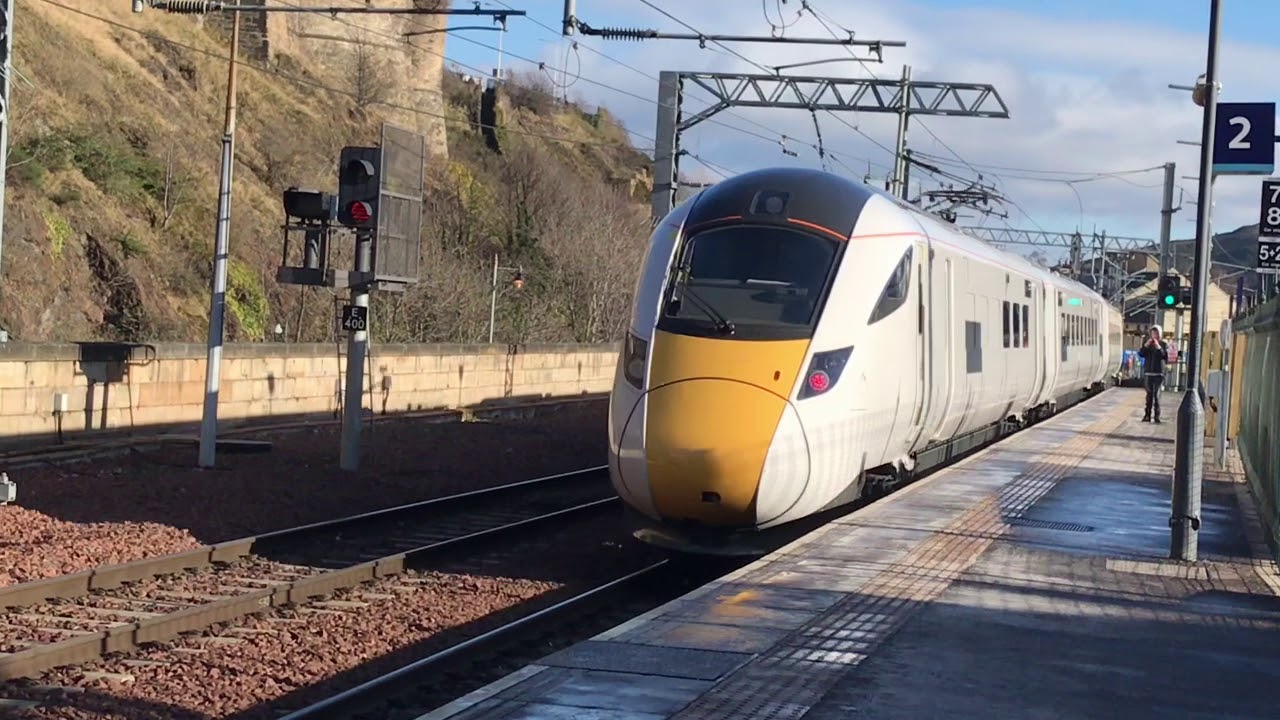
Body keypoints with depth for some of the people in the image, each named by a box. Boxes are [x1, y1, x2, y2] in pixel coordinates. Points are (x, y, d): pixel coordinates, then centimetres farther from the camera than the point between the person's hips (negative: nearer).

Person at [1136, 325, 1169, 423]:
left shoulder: (1164, 344, 2)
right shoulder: (1147, 344, 10)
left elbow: (1165, 357, -10)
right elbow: (1140, 354, -1)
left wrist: (1158, 347, -20)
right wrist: (1146, 345, -14)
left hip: (1158, 373, -2)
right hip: (1148, 373, 2)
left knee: (1157, 395, -6)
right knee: (1149, 394, 5)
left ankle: (1157, 416, -5)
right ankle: (1147, 415, 7)